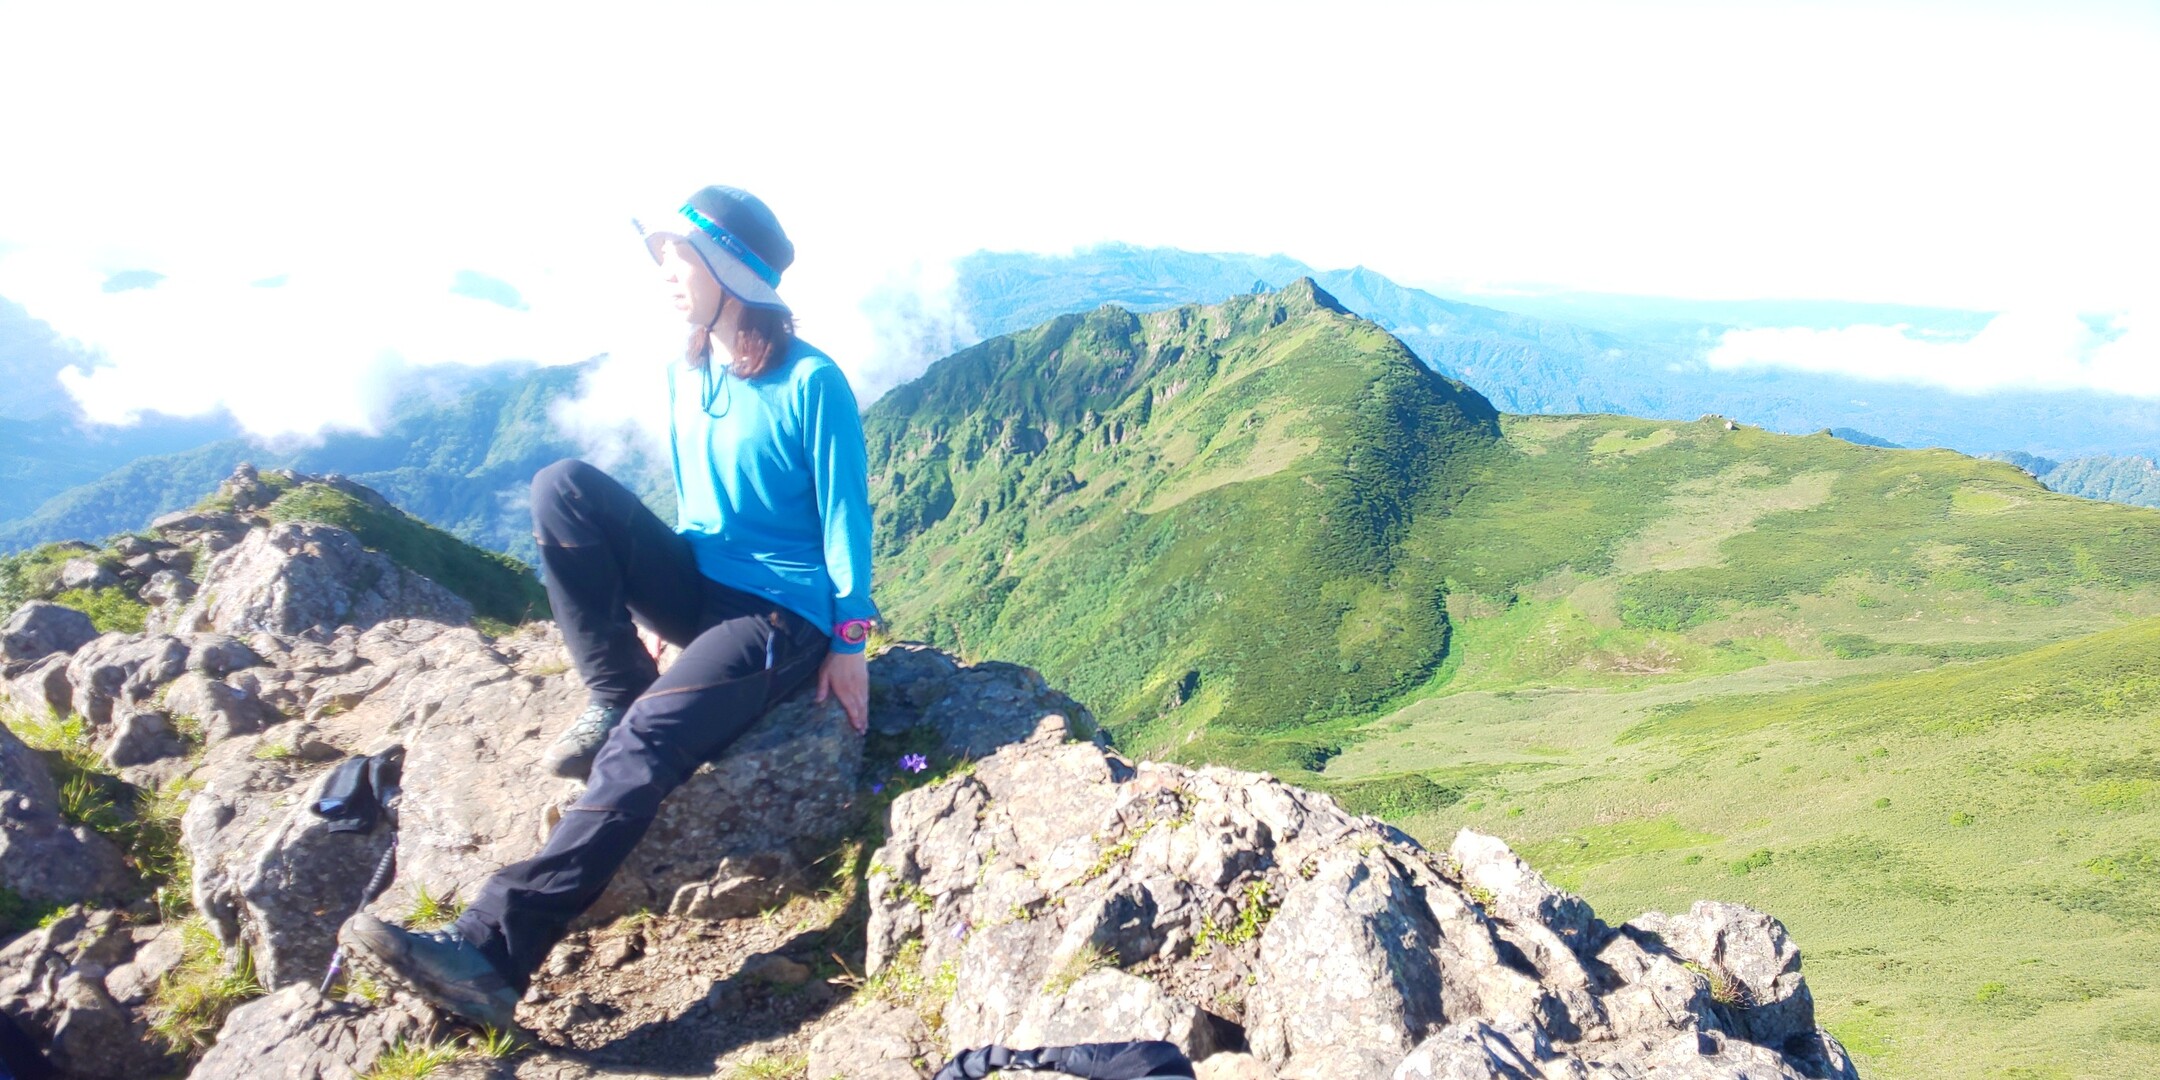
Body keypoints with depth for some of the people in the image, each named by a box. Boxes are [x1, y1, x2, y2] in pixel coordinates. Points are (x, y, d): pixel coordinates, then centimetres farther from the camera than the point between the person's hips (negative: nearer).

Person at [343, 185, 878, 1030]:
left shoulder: (810, 383, -13)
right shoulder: (684, 374, 9)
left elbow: (844, 517, -11)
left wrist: (849, 645, -11)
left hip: (784, 618, -7)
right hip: (702, 590, 7)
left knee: (644, 743, -30)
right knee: (561, 486, -14)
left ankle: (491, 953, -31)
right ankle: (614, 700, -12)